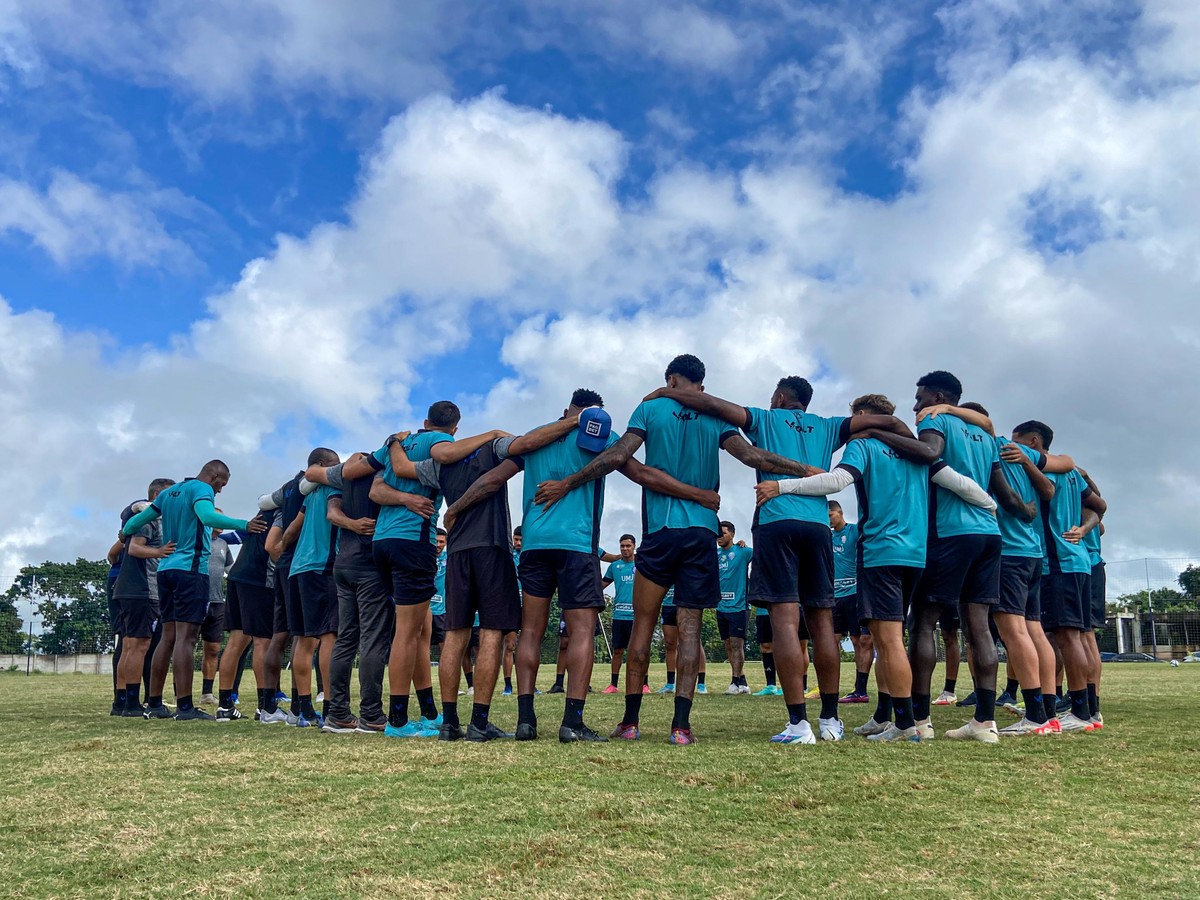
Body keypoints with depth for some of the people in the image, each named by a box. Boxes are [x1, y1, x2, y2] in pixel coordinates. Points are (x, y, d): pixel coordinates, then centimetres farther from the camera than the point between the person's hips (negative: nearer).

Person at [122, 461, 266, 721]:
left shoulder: (169, 492, 20)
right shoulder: (201, 489, -5)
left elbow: (139, 519, 27)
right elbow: (207, 516, -26)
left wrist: (125, 532, 47)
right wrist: (243, 525, -34)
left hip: (166, 569, 9)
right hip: (191, 569, -8)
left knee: (168, 637, 12)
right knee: (186, 637, -11)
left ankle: (154, 704, 15)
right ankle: (185, 707, -13)